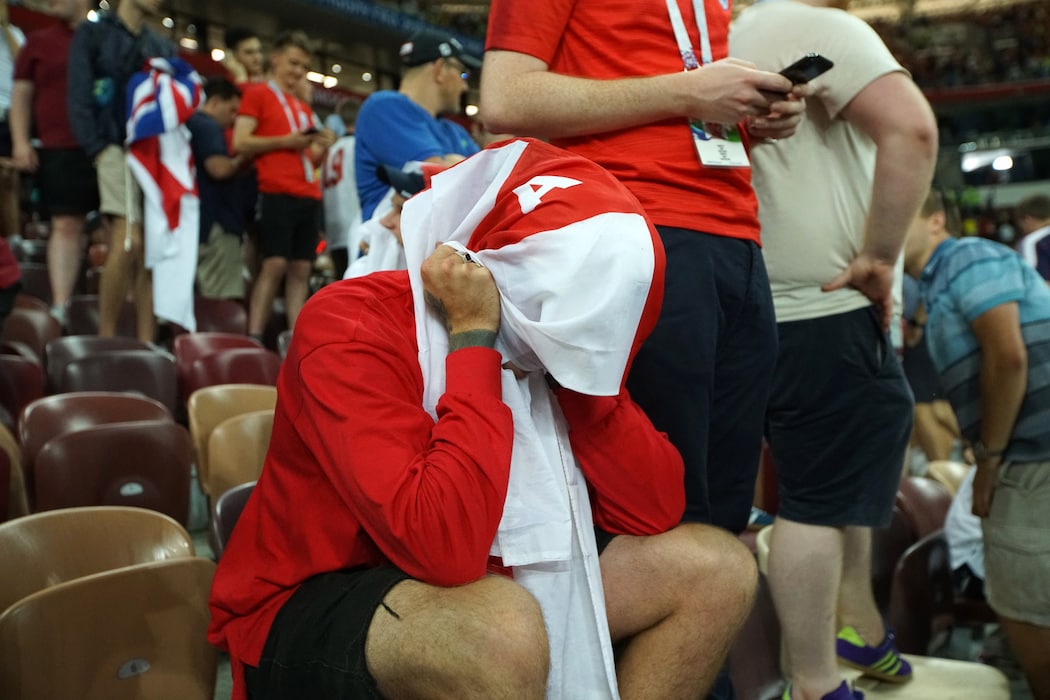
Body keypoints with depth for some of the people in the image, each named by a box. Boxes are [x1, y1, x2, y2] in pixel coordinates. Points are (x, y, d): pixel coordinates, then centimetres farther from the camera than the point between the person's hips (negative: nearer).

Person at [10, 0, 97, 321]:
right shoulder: (39, 41, 10)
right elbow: (21, 93, 10)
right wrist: (20, 141, -1)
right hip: (60, 149, 0)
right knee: (65, 225, -4)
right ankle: (60, 307, -5)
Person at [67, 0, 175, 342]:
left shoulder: (164, 47, 21)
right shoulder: (92, 33, 7)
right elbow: (78, 97, -2)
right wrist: (99, 149, -12)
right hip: (118, 148, -5)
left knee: (152, 251, -1)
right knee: (128, 242, -19)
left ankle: (145, 343, 1)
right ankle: (106, 339, -10)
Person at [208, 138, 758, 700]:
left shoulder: (534, 342, -4)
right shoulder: (351, 328, -25)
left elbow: (655, 511, -10)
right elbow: (446, 549, -38)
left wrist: (581, 360, -20)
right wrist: (473, 337, -31)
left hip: (478, 584, 7)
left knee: (718, 567, -3)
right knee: (503, 627, -38)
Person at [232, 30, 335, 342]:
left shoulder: (304, 108, 24)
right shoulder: (258, 94, 5)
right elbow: (240, 143, -7)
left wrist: (322, 148, 4)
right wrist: (286, 141, -11)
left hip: (309, 196, 7)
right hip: (277, 194, -6)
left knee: (301, 269, 2)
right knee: (275, 264, -13)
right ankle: (253, 339, -11)